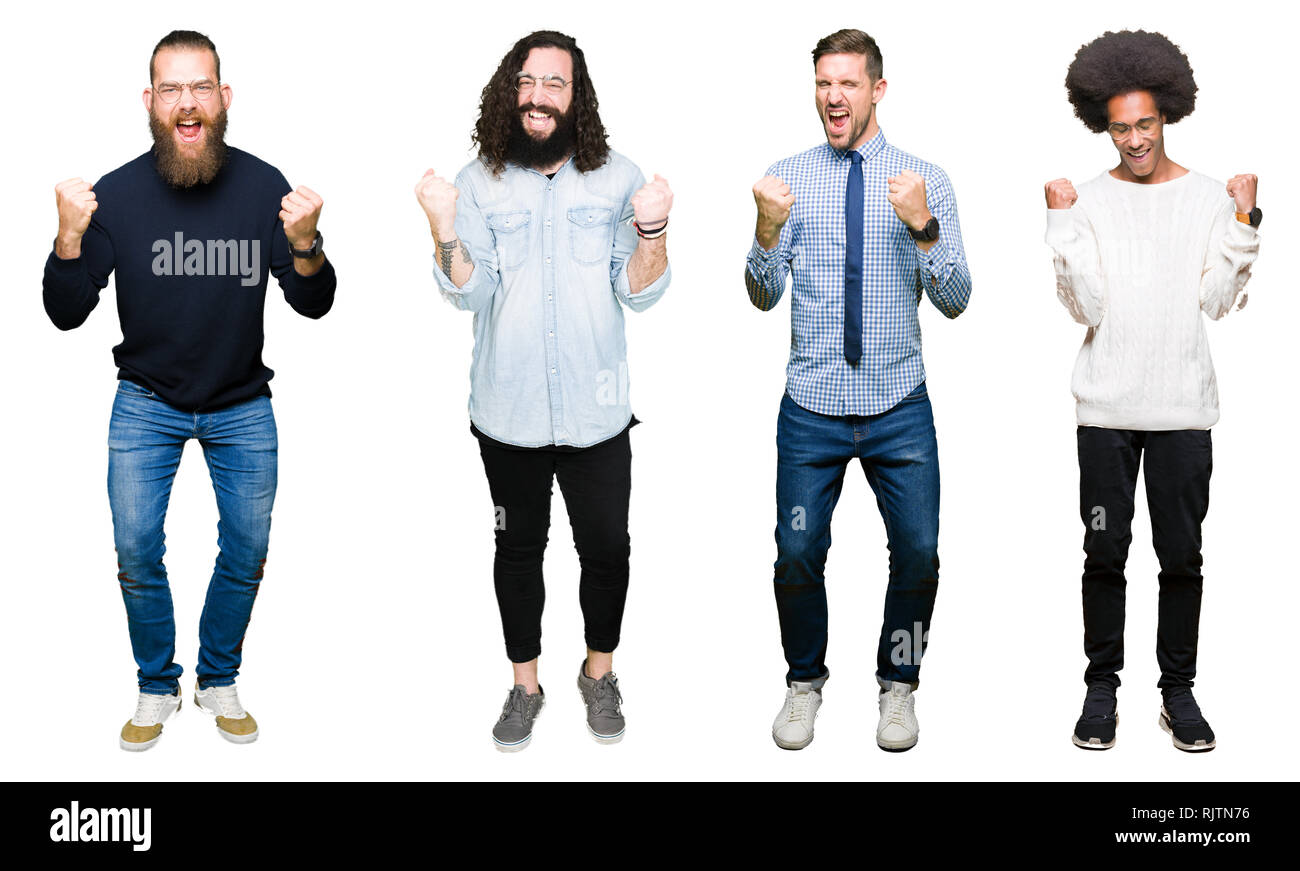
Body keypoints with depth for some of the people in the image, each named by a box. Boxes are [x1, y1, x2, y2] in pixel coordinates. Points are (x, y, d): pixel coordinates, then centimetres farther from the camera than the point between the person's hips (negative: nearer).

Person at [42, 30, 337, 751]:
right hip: (146, 403, 0)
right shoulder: (115, 194, -13)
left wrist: (304, 247, -31)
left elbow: (314, 305, -10)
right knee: (136, 551, 1)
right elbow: (66, 315, -11)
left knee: (246, 550, 8)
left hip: (242, 406, 1)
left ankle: (219, 680, 30)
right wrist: (70, 239, -29)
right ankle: (157, 687, 24)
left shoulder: (263, 187, -13)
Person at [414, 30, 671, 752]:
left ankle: (599, 672, 33)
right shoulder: (479, 182, -1)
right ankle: (525, 685, 32)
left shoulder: (618, 178, -1)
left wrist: (652, 230, -20)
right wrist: (443, 226, -22)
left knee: (607, 548, 8)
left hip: (596, 413, 0)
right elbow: (470, 294, -8)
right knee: (518, 548, 14)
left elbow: (640, 294, -4)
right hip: (509, 413, 0)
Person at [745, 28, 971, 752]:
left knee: (918, 552, 4)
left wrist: (922, 227, -22)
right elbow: (764, 296, -2)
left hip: (900, 407, 0)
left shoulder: (927, 180, 0)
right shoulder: (788, 177, 2)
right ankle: (805, 682, 27)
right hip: (812, 407, 0)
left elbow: (955, 301, -6)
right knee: (798, 553, 4)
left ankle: (898, 684, 26)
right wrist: (769, 229, -21)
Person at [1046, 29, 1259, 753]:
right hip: (1109, 406, 0)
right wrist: (1062, 226, -12)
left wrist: (1244, 223, -8)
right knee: (1105, 552, 4)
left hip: (1184, 406, 1)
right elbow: (1089, 306, -5)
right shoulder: (1089, 200, 3)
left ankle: (1179, 691, 17)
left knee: (1183, 555, 5)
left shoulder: (1209, 197, 6)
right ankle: (1103, 689, 15)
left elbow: (1216, 299, -1)